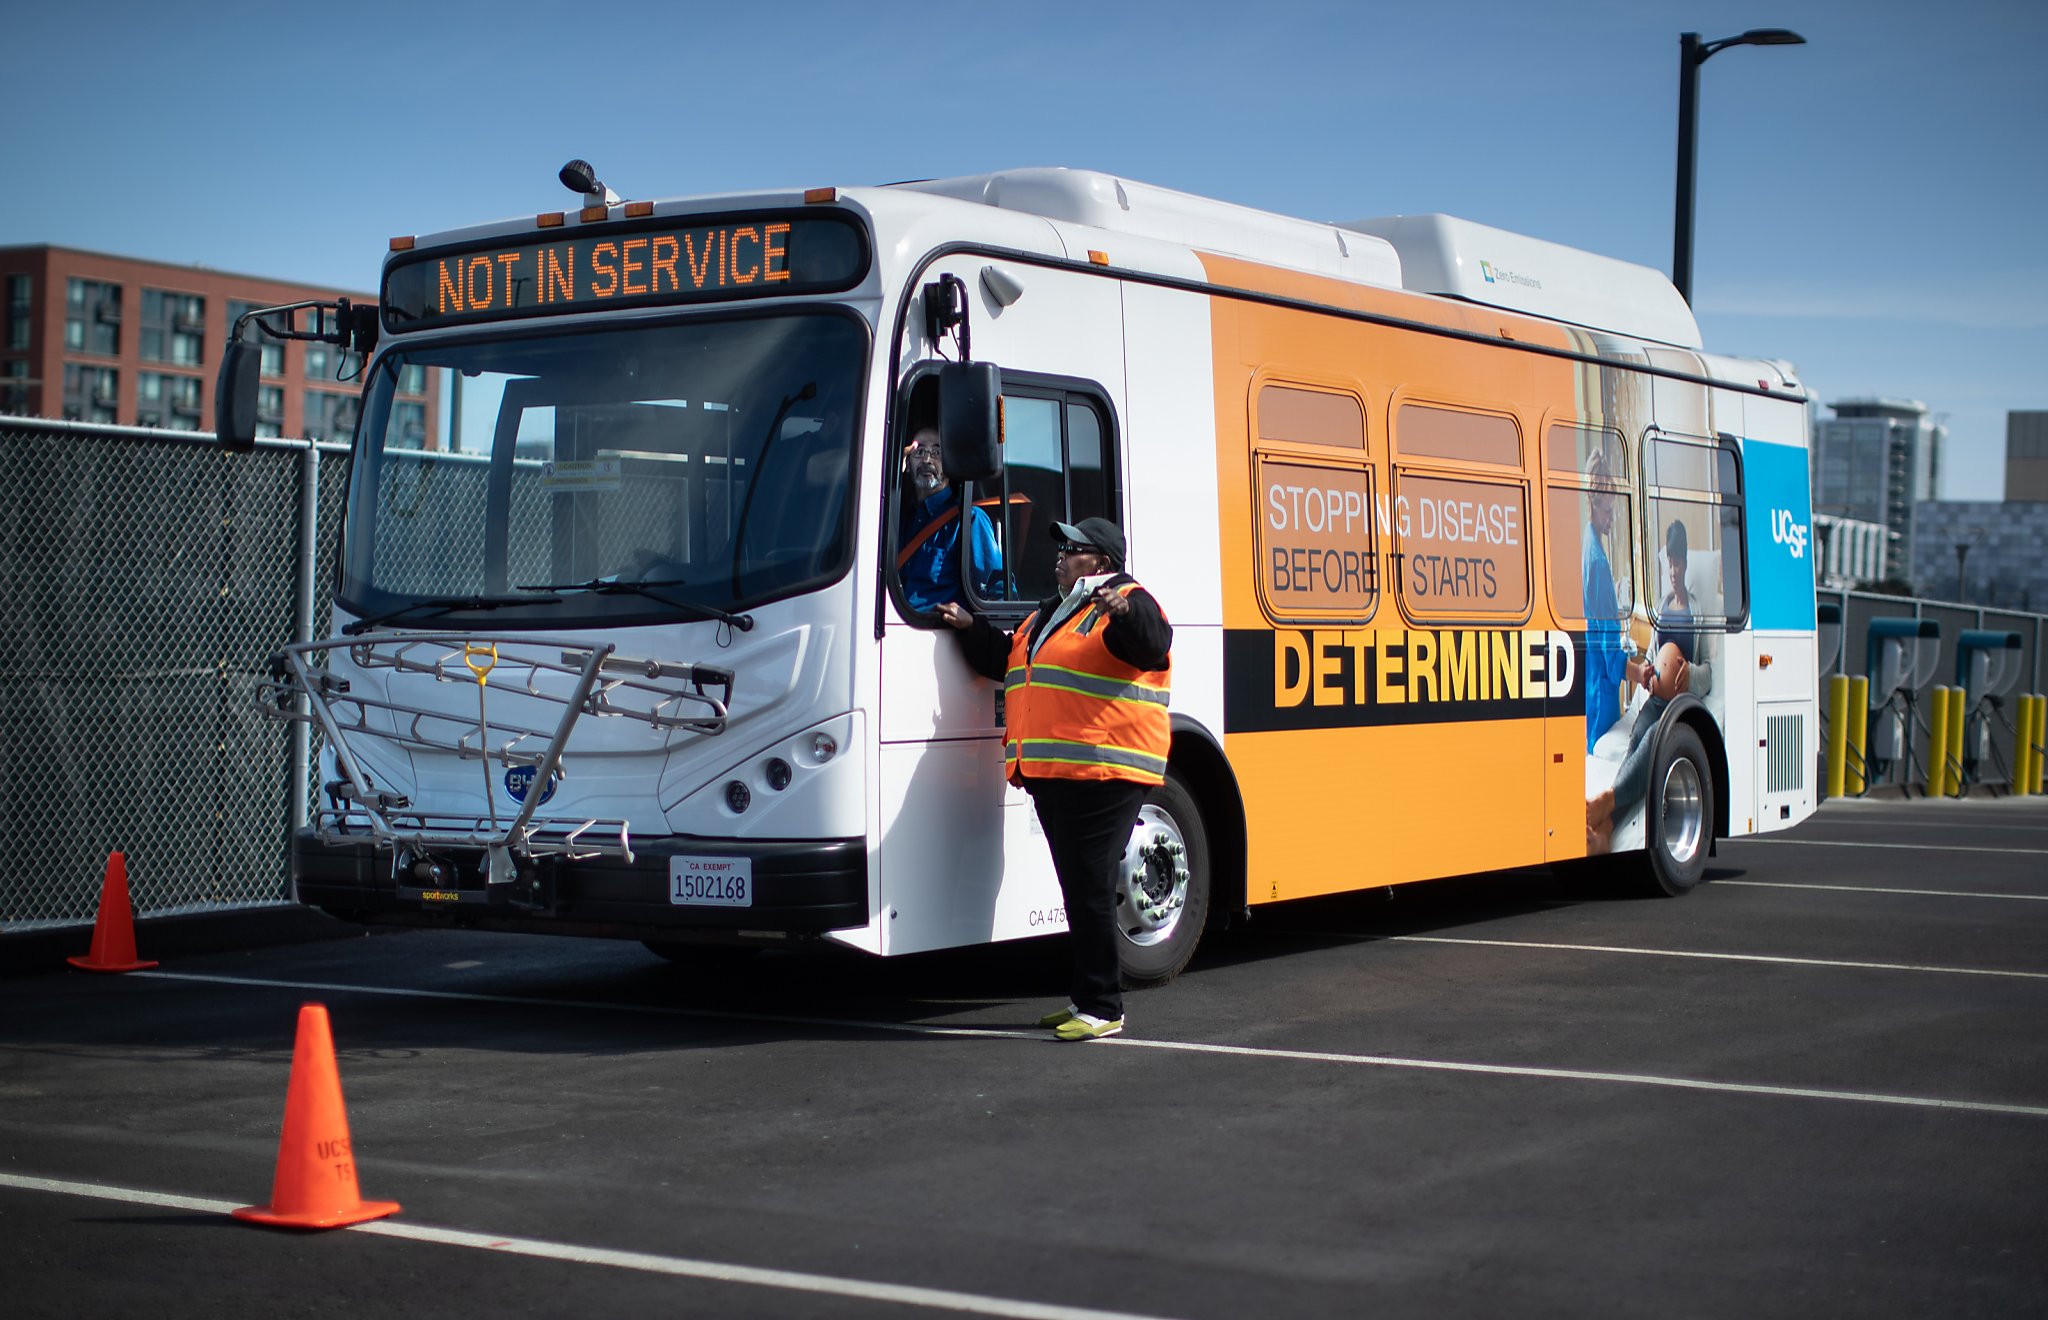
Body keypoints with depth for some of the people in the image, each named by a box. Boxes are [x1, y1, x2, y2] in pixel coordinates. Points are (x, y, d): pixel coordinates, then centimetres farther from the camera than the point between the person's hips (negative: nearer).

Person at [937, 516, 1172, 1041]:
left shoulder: (1128, 602, -4)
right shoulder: (1048, 615, 24)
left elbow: (1151, 645, -25)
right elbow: (1006, 660, 36)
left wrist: (1125, 613, -43)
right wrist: (971, 629, 26)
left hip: (1103, 774, -9)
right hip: (1052, 776, 9)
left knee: (1091, 890, -10)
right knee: (1077, 889, 14)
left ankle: (1102, 1007, -6)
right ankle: (1086, 998, 22)